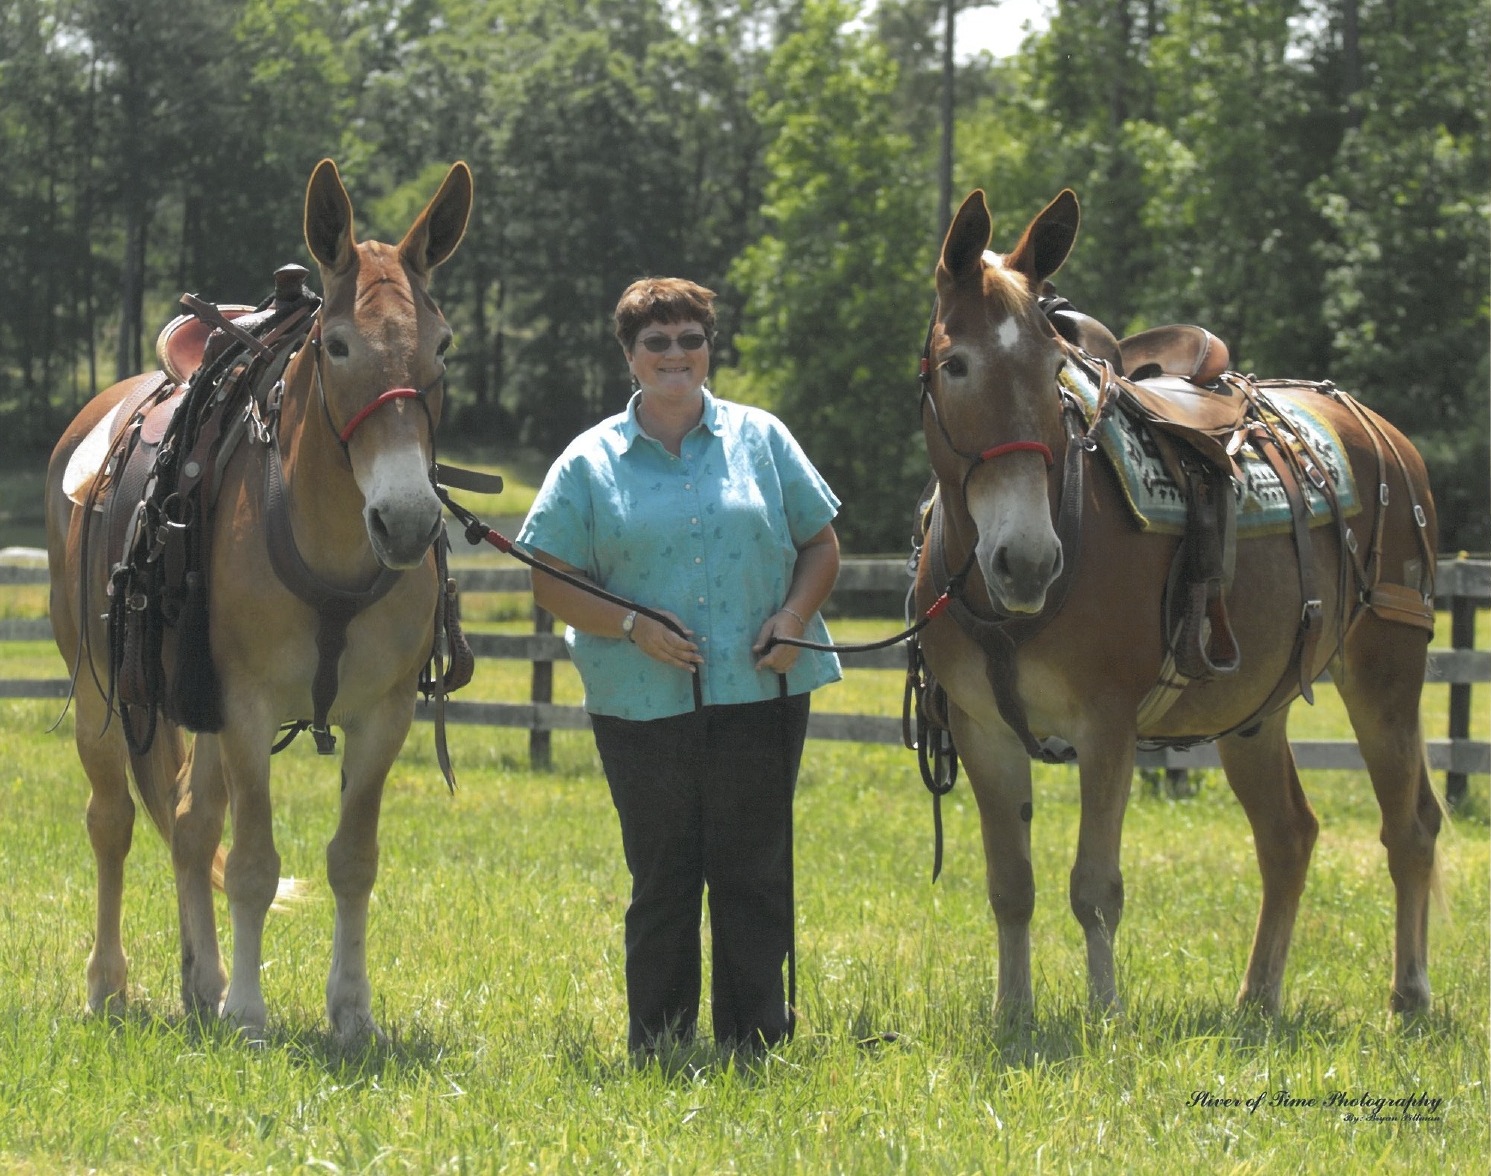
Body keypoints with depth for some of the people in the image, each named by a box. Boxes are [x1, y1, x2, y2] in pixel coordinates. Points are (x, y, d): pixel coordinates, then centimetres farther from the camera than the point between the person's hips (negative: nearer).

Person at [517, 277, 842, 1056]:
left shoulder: (762, 440, 9)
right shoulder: (590, 463, 4)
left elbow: (821, 545, 12)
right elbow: (551, 583, 2)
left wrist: (793, 616, -7)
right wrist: (631, 625, -13)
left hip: (760, 693, 1)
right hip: (643, 701, -1)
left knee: (754, 876, 2)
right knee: (661, 883, 5)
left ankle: (755, 1044, 10)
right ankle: (658, 1053, 12)